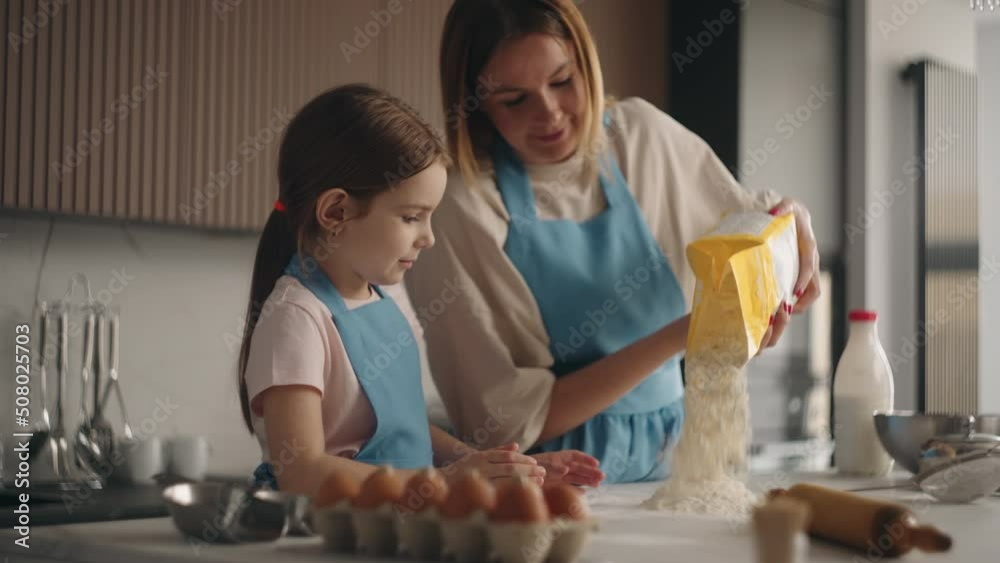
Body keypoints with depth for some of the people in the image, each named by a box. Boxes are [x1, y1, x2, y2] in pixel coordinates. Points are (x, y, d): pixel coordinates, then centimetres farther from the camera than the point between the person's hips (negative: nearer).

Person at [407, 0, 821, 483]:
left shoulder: (643, 135, 2)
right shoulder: (458, 209, -13)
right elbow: (509, 423, -14)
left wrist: (790, 218, -5)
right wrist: (676, 338, -20)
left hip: (661, 466, 7)